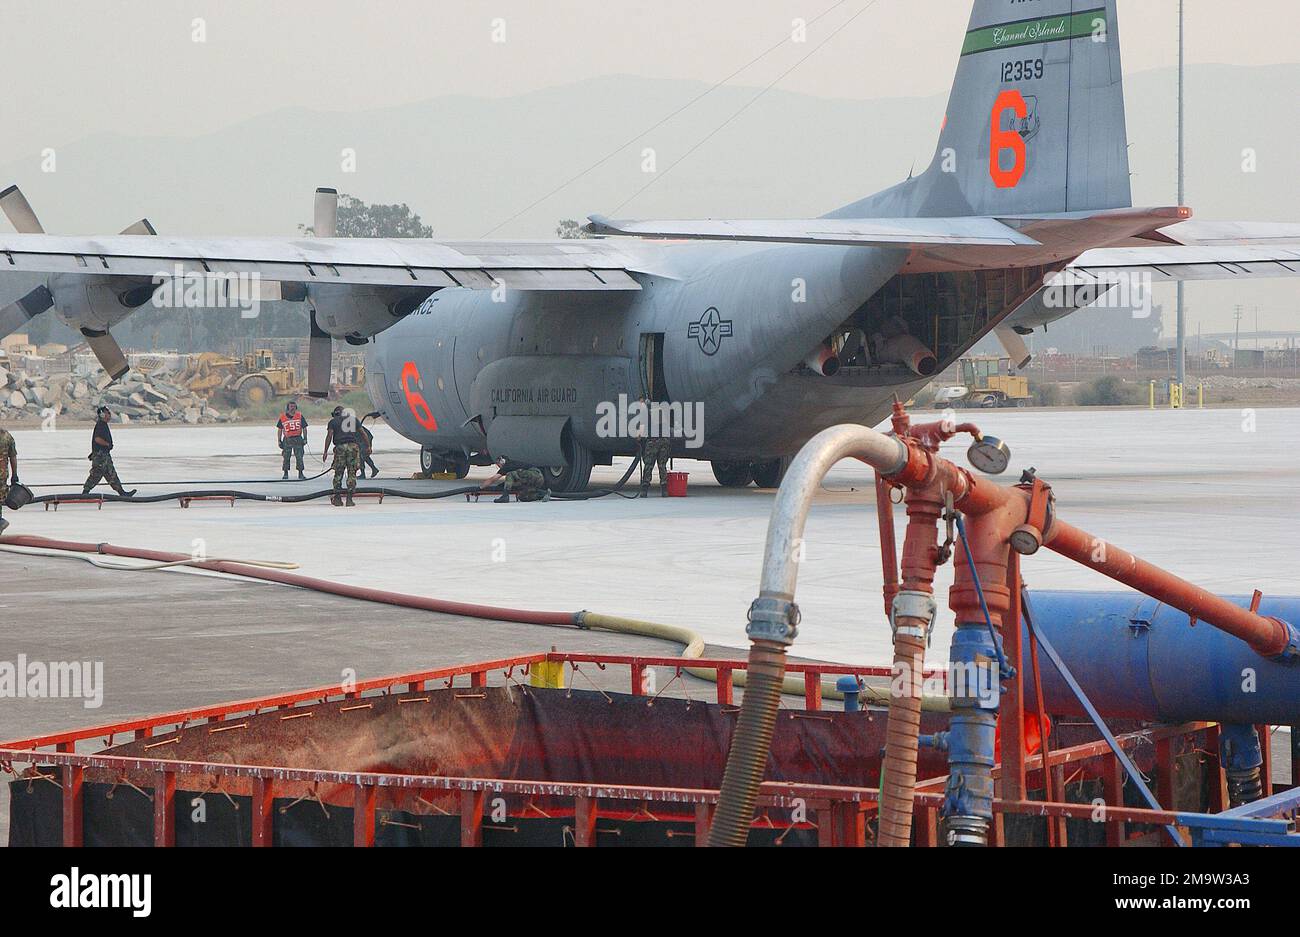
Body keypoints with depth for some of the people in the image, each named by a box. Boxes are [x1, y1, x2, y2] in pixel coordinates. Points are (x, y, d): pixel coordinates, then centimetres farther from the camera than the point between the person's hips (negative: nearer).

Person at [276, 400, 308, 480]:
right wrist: (279, 441, 6)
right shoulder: (282, 417, 2)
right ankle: (286, 474, 10)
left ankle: (300, 473, 7)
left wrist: (305, 439, 2)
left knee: (299, 457, -1)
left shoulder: (300, 416, 2)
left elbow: (304, 428, 7)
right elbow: (279, 430, 10)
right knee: (286, 458, 1)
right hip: (287, 439, 0)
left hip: (298, 439, 0)